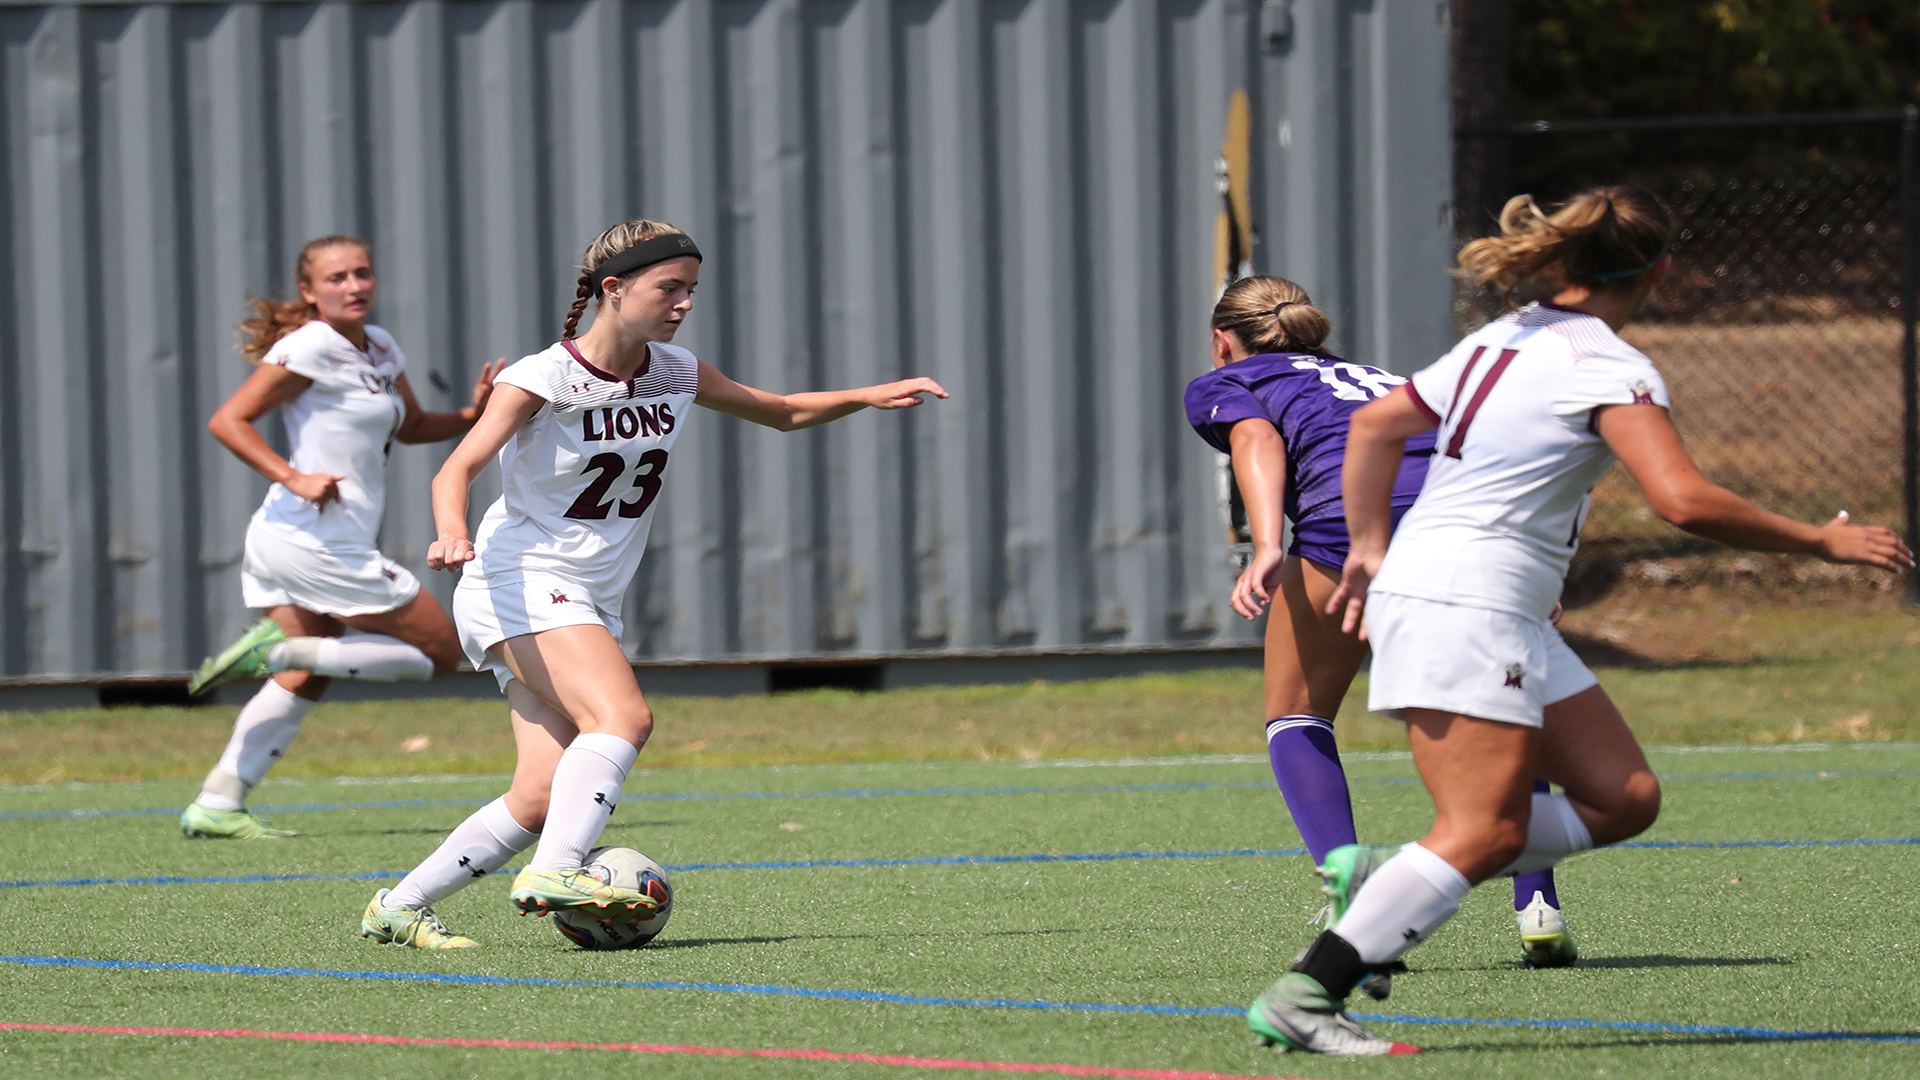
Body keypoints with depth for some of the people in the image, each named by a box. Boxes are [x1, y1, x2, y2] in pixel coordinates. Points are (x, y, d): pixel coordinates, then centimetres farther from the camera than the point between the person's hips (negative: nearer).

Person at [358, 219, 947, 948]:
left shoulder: (675, 374, 7)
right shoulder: (545, 378, -13)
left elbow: (783, 413, 20)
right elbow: (458, 469, -23)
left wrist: (867, 397, 2)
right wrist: (453, 534, -44)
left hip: (592, 605, 7)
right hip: (520, 584, -7)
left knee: (542, 798, -5)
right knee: (622, 715, -30)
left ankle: (396, 908, 4)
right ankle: (554, 872, -38)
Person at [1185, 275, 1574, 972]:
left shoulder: (1221, 385, 27)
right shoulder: (1365, 374, 41)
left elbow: (1257, 440, 4)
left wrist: (1266, 548, -13)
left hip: (1353, 514, -4)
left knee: (1296, 720, 16)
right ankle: (1538, 905, 9)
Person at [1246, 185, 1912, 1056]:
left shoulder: (1503, 340, 17)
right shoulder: (1609, 368, -11)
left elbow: (1373, 425, 23)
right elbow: (1684, 501, -22)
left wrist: (1370, 548, 26)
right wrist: (1820, 542, -14)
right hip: (1462, 605, -10)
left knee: (1623, 799, 5)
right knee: (1485, 831, -16)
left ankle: (1380, 879, 7)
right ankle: (1303, 998, -19)